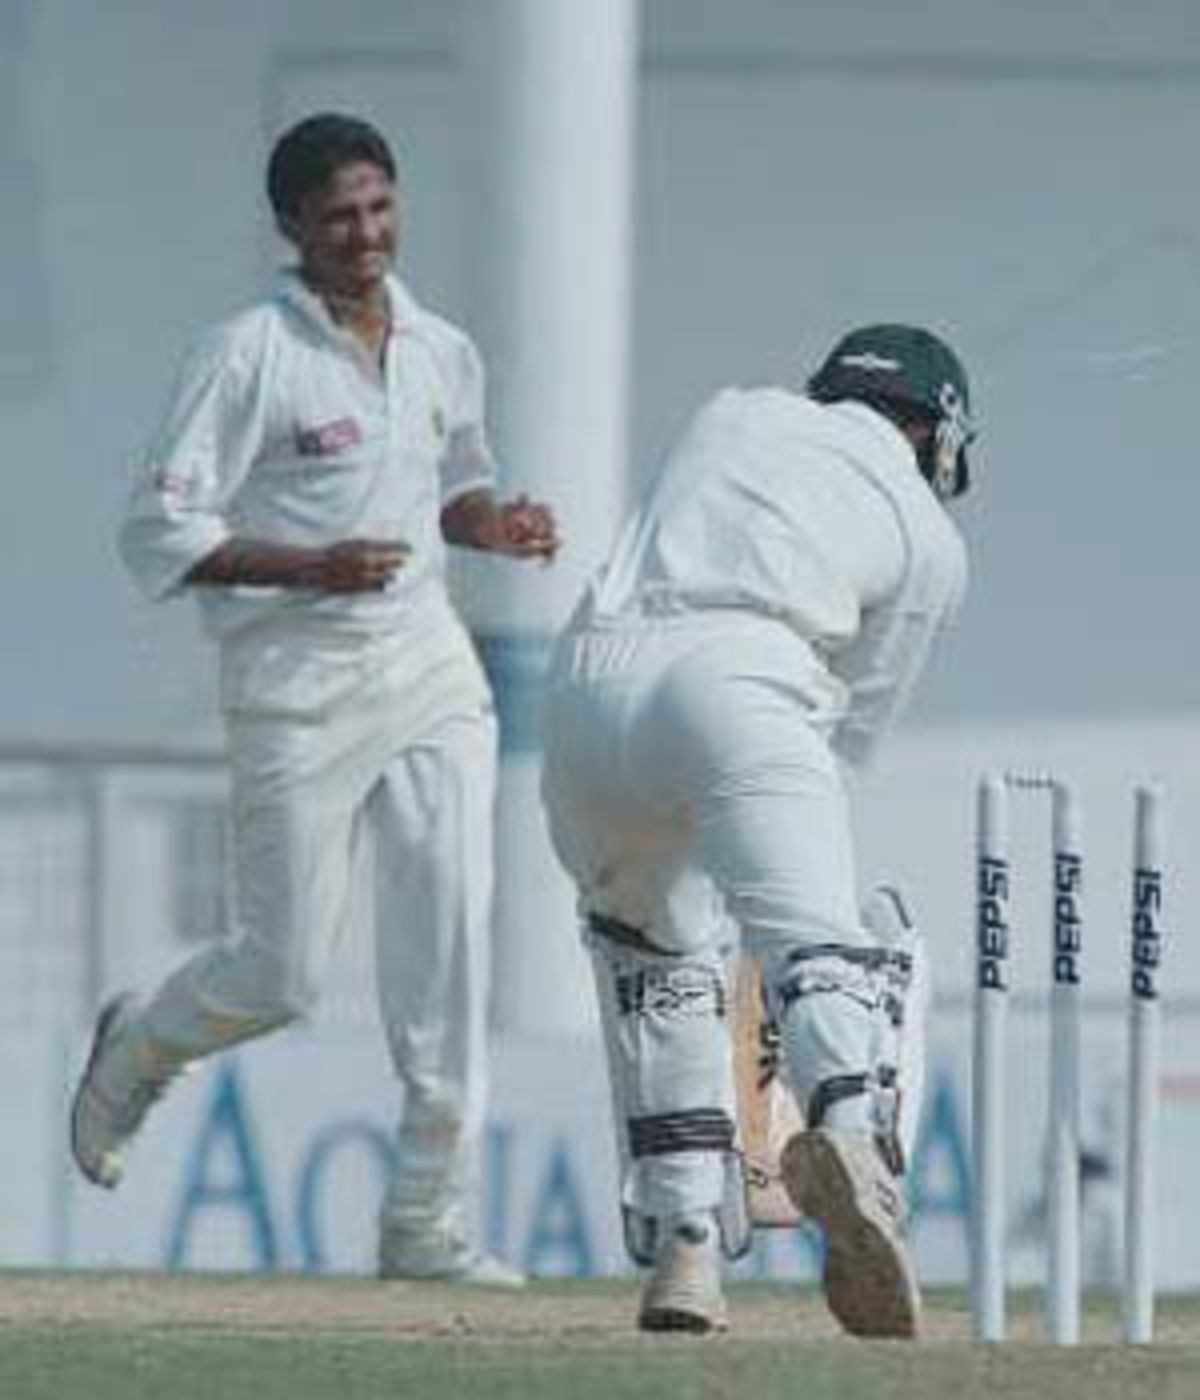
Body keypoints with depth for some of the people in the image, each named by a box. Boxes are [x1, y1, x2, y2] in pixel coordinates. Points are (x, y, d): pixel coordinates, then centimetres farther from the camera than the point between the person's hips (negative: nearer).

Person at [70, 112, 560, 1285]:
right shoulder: (247, 356, -9)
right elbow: (157, 535, -11)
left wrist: (495, 523, 4)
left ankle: (428, 1220, -3)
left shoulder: (442, 354, 10)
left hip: (428, 667, 5)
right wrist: (309, 566, -22)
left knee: (449, 941, -6)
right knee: (281, 970, -2)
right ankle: (133, 1053, 31)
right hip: (296, 678, -5)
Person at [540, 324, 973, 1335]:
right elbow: (853, 733, 22)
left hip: (591, 675, 4)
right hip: (736, 676, -4)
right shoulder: (931, 540, 22)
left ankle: (684, 1242, 14)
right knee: (823, 939, -18)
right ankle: (850, 1127, -51)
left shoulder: (735, 415, 32)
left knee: (655, 947, 24)